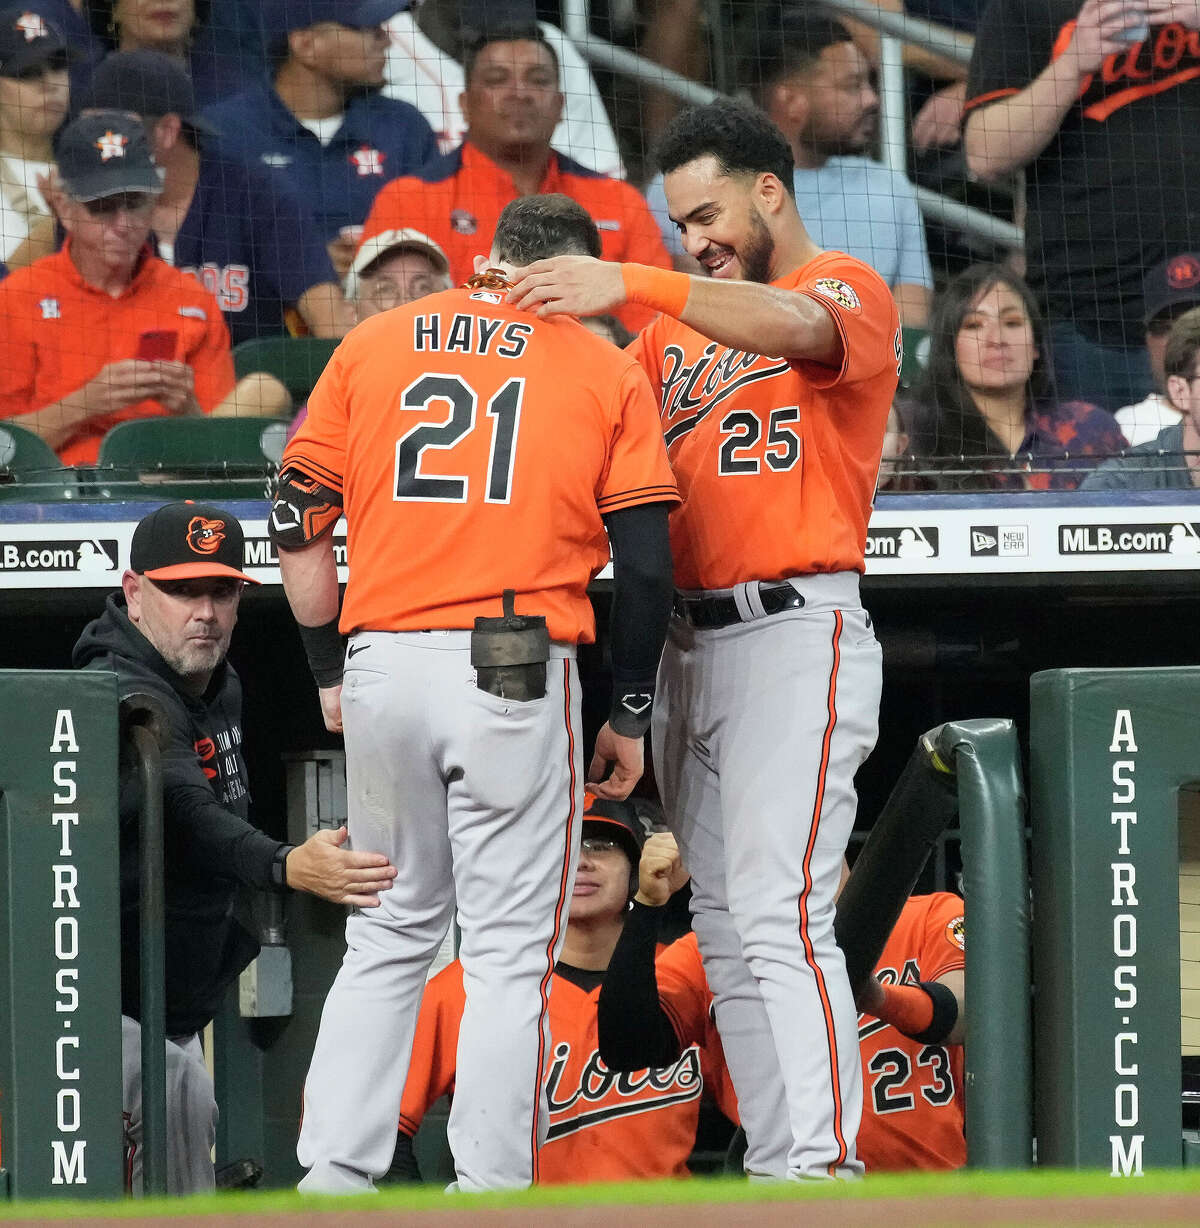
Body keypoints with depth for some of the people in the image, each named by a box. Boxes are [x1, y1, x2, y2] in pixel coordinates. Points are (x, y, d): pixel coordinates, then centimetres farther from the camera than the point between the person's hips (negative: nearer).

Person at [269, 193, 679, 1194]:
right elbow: (646, 564, 1)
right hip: (517, 678, -3)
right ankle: (490, 1196, -3)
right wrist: (630, 717, 9)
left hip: (382, 664, 3)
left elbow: (299, 518, 10)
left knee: (392, 932, 15)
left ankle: (332, 1179, 8)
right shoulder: (607, 370, 7)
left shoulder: (373, 344, 14)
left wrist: (330, 669, 18)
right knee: (509, 950, 2)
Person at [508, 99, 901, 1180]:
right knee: (724, 927, 6)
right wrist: (532, 315, -7)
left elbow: (797, 329, -23)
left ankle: (827, 1170, -22)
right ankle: (776, 1172, 8)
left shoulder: (848, 288, 0)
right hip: (691, 639, 8)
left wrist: (629, 282, -33)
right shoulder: (679, 327, 24)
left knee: (781, 917, -18)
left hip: (793, 634, -8)